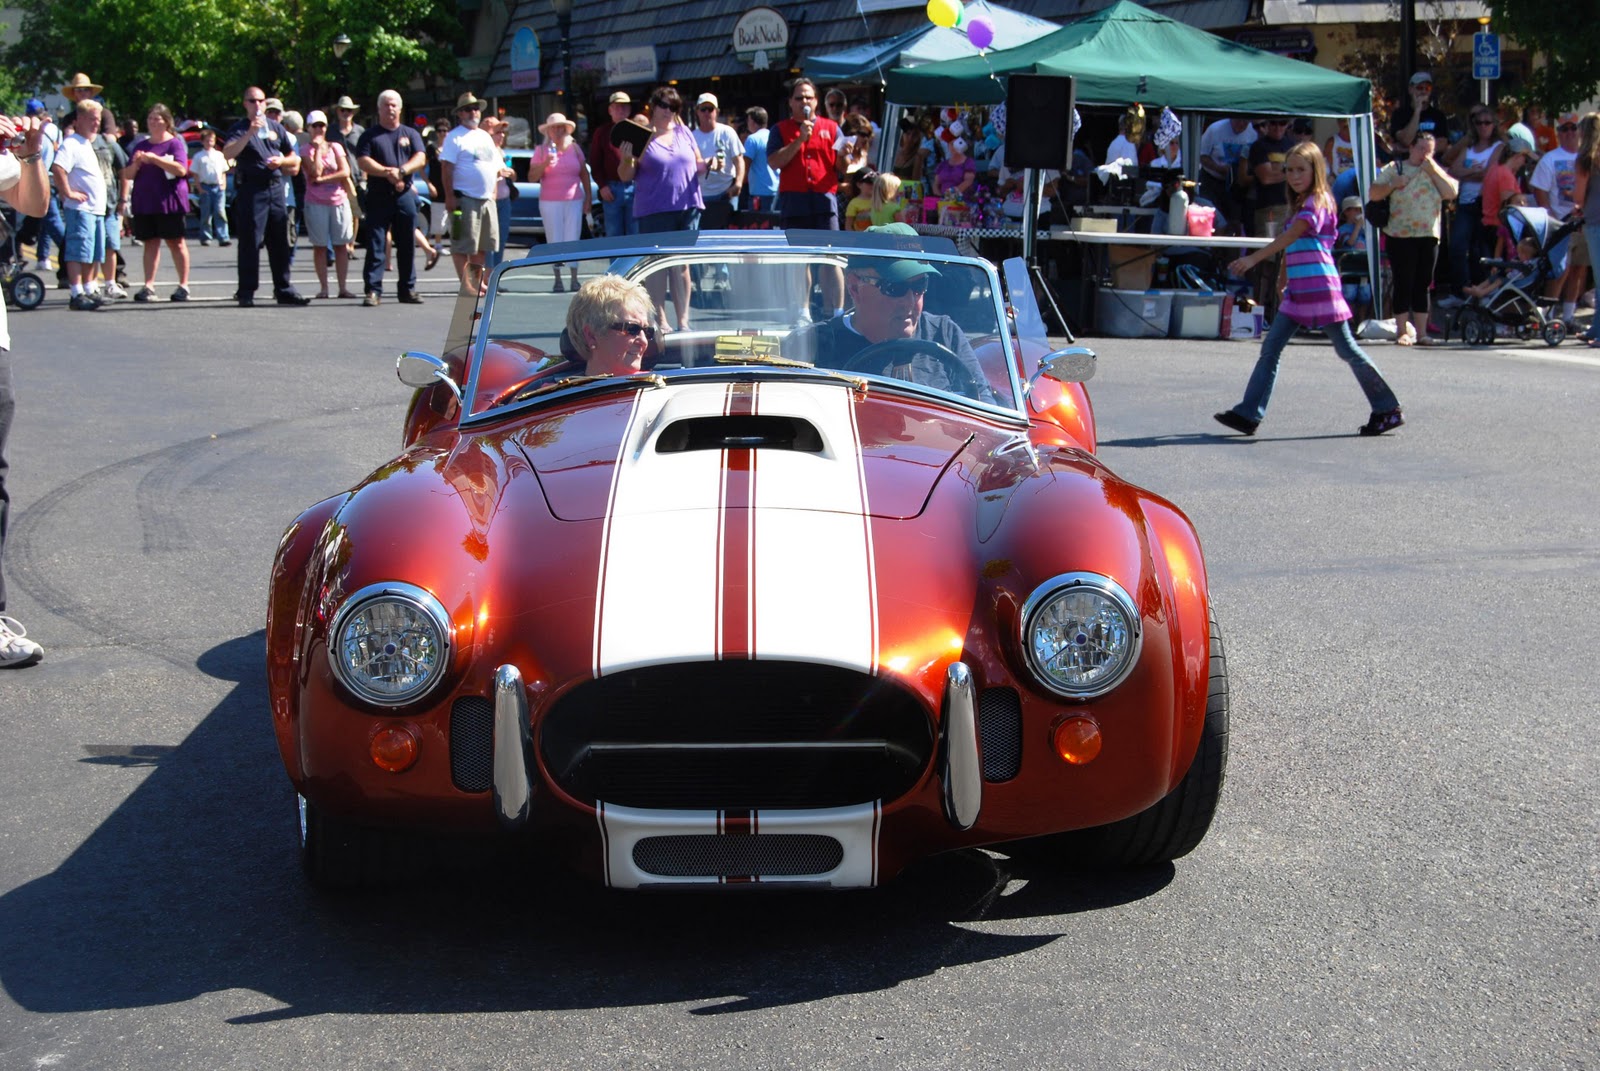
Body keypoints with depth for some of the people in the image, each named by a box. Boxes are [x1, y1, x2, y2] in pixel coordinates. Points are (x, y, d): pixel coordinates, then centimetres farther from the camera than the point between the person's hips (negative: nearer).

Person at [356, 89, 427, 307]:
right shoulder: (370, 135, 8)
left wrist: (401, 171, -15)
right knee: (376, 245, -6)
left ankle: (407, 289, 12)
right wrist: (387, 173, -15)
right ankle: (373, 290, -7)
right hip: (378, 197, -2)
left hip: (405, 195, 2)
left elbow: (420, 159, 2)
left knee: (407, 245, 5)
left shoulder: (411, 134, 14)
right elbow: (363, 161, -4)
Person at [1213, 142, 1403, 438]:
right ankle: (1248, 414, -1)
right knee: (1270, 348, 1)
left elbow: (1288, 238, -22)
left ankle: (1388, 410, 8)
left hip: (1320, 288, -9)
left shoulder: (1317, 203, -10)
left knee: (1347, 351, -2)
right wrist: (1285, 284, 19)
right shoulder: (1300, 205, 18)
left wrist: (1252, 259, -30)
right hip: (1297, 292, 9)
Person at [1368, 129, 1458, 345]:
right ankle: (1402, 331, 1)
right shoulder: (1394, 169, 5)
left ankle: (1421, 332, 9)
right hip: (1401, 236, -3)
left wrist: (1433, 170, -6)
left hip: (1429, 236, 3)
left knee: (1423, 284, 5)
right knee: (1404, 284, -4)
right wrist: (1393, 184, -16)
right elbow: (1373, 193, -1)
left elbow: (1451, 192, -1)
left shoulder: (1437, 171, 14)